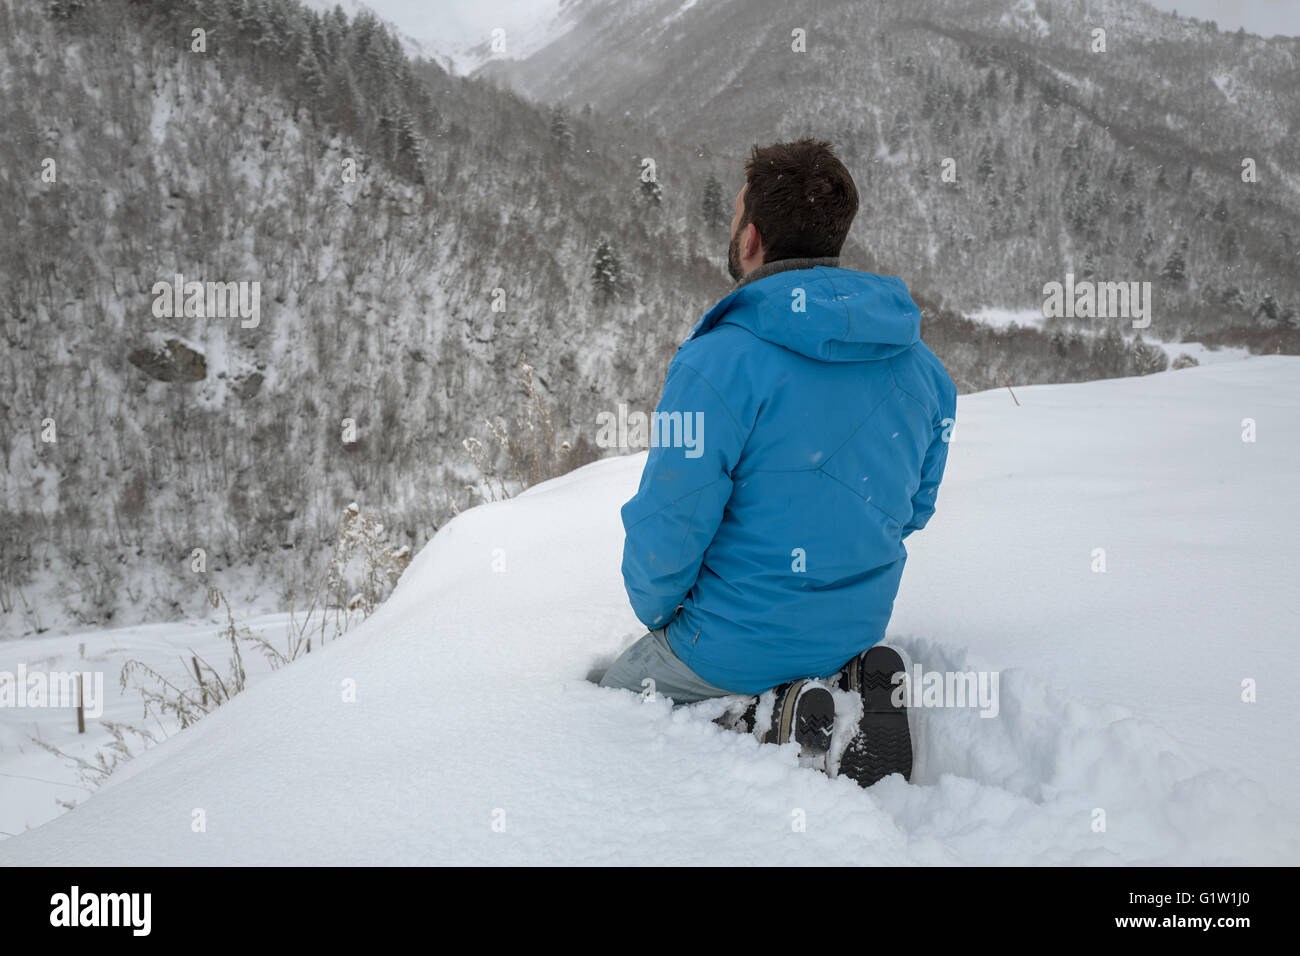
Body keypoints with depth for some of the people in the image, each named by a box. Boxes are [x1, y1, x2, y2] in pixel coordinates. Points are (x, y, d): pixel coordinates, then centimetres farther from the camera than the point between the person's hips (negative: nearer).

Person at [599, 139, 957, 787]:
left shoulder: (719, 362, -24)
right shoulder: (919, 363, -2)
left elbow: (669, 526, -20)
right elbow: (912, 508, 9)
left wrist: (657, 611, 0)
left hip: (735, 644, -6)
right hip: (860, 625, 6)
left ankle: (774, 719, -6)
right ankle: (844, 686, 3)